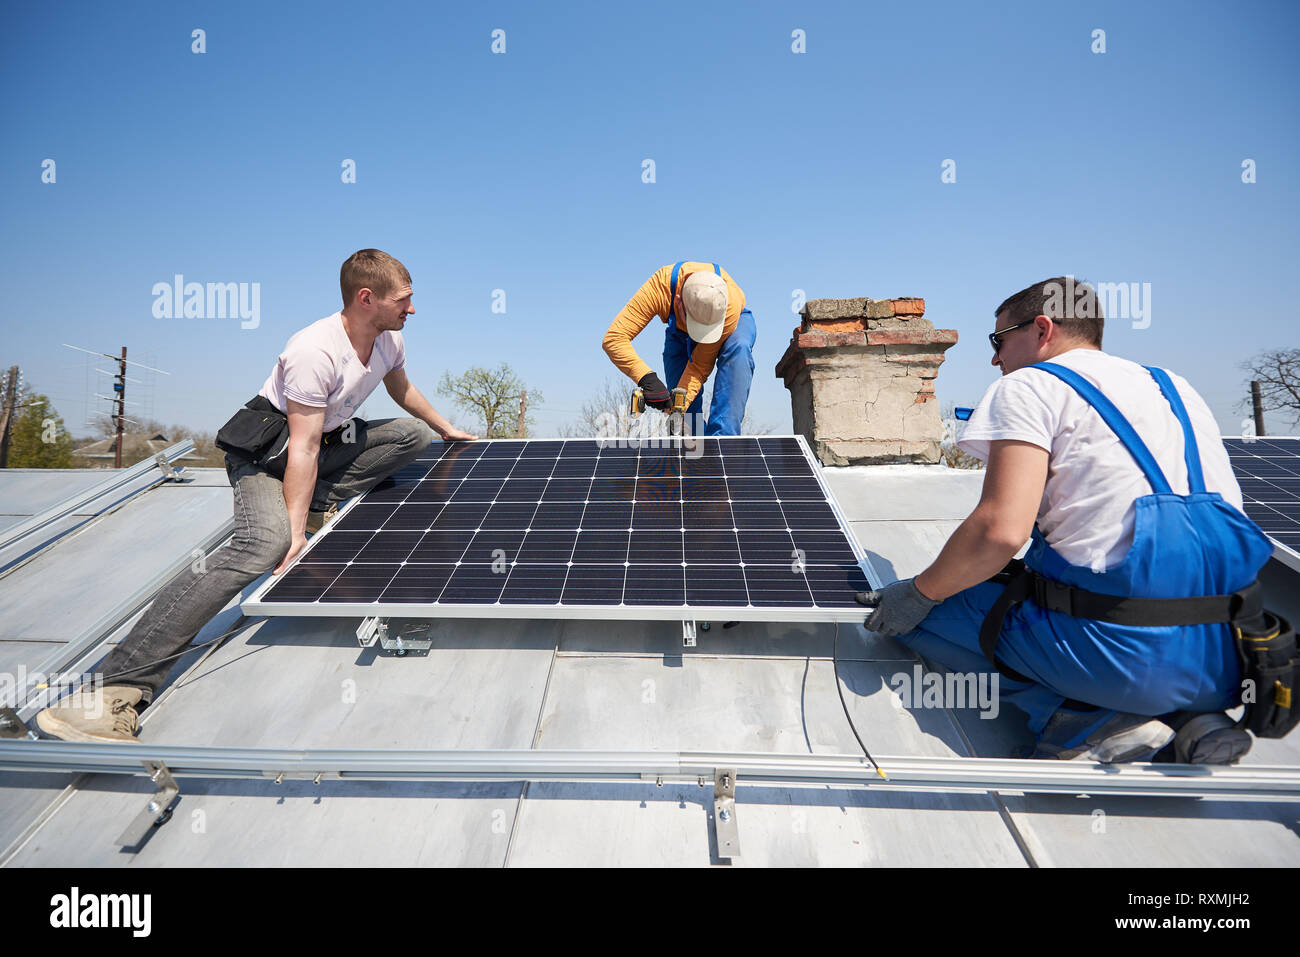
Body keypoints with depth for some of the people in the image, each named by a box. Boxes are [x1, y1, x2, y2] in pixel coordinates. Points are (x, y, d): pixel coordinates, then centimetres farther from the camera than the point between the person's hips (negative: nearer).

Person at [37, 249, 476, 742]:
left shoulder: (389, 339, -2)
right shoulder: (315, 351, -27)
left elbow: (403, 391, 20)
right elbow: (302, 448, -29)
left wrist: (446, 427, 29)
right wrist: (296, 532, -31)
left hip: (330, 441, 8)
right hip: (266, 451, -8)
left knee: (413, 433, -9)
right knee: (265, 542, -34)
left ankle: (319, 500, -6)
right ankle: (118, 689, -32)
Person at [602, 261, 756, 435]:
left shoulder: (731, 304, -41)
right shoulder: (659, 287, -40)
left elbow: (700, 366, -33)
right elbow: (614, 338, -44)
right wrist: (647, 378, -57)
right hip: (679, 333, 2)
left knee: (738, 348, -35)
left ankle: (723, 438, -35)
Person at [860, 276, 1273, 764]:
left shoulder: (1029, 385, -4)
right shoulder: (1175, 388, 19)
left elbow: (1000, 530, -18)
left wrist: (919, 594, -1)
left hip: (1123, 654, -8)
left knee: (909, 607, 5)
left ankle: (1082, 720, -5)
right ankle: (1186, 719, 11)